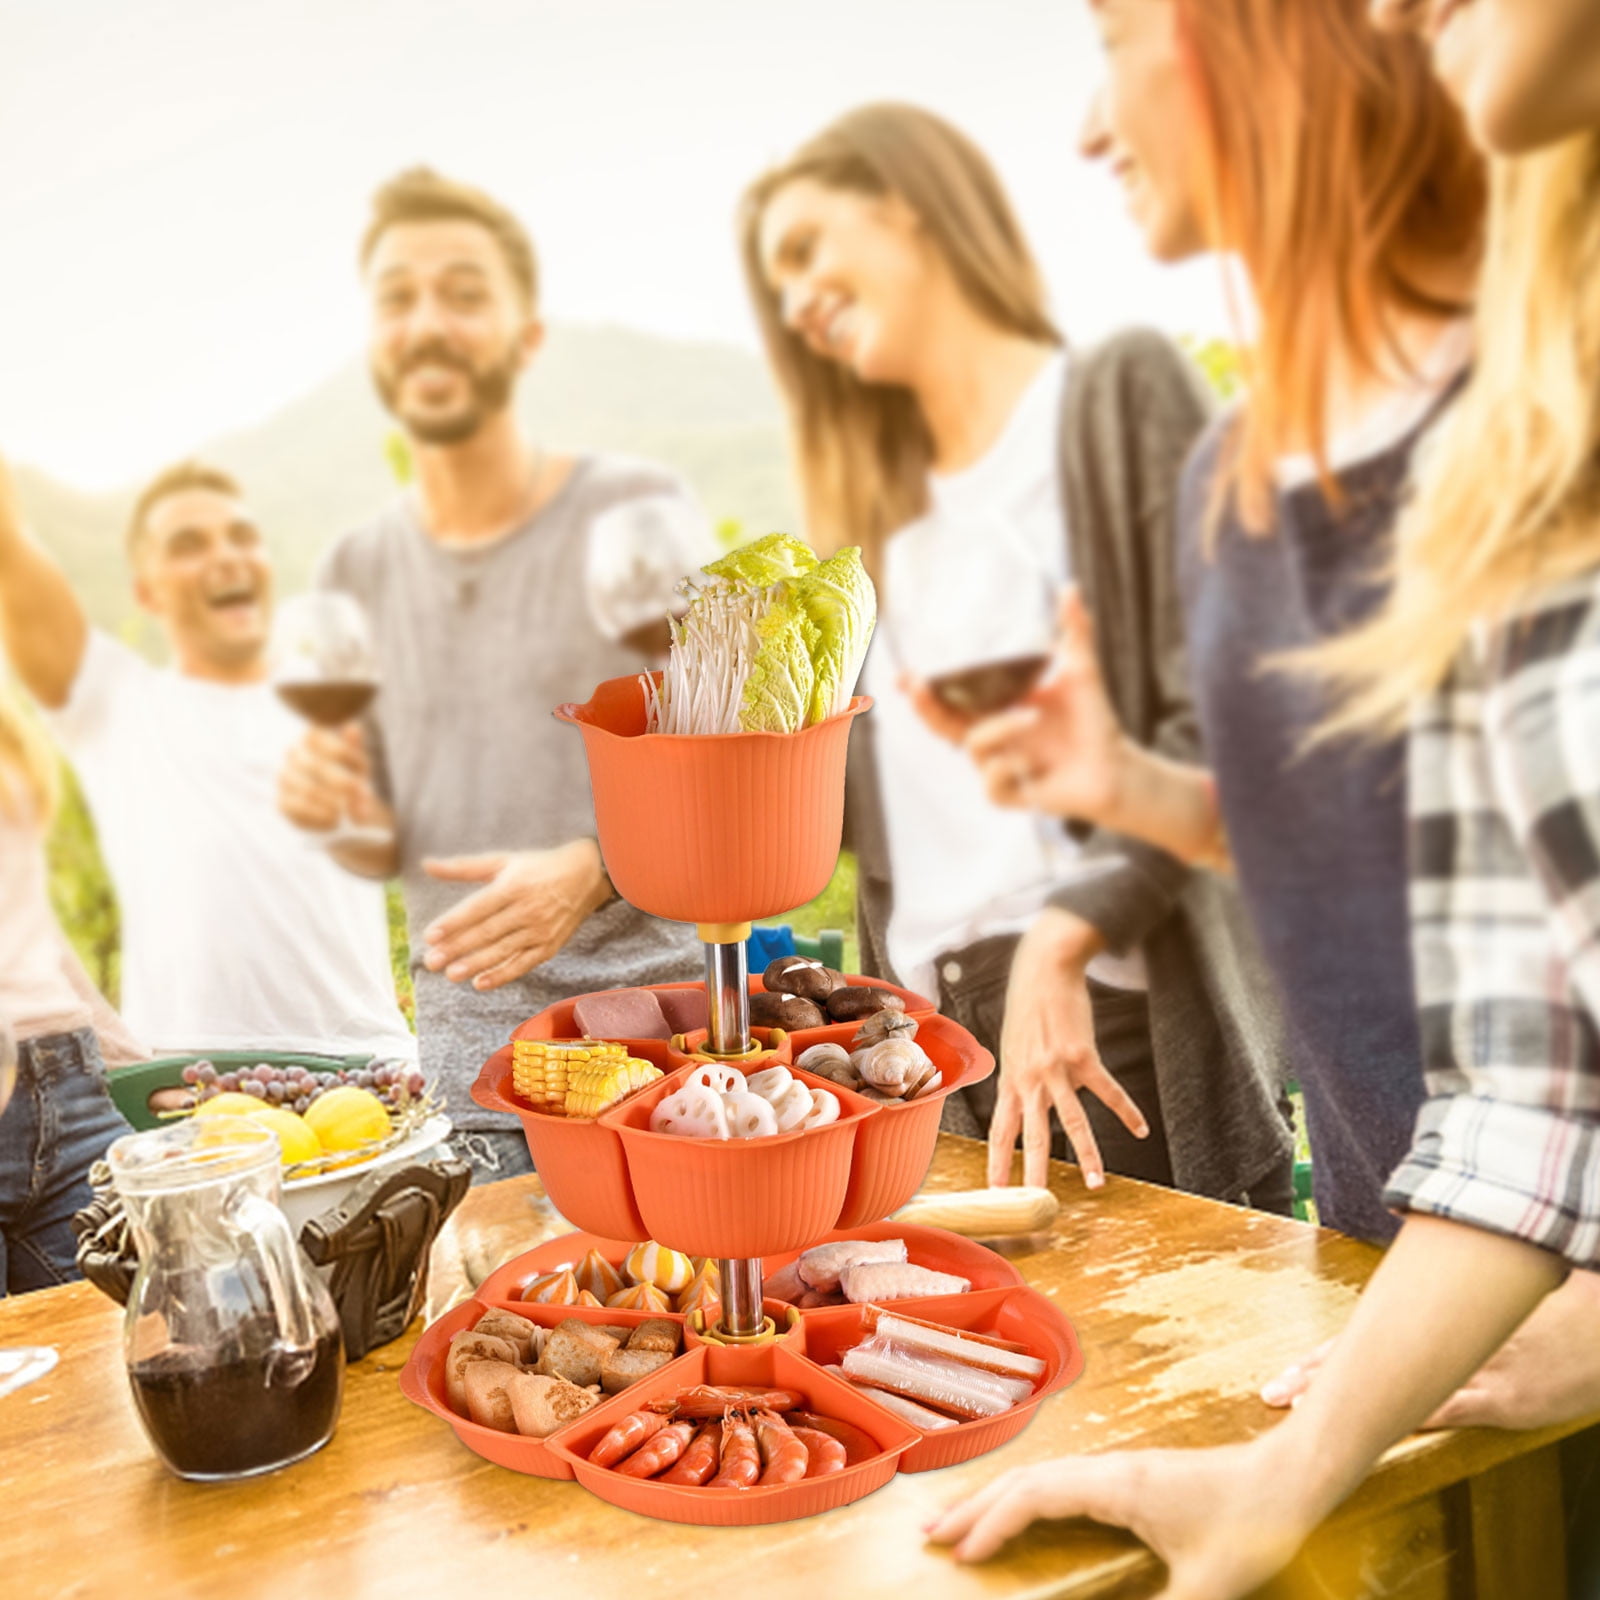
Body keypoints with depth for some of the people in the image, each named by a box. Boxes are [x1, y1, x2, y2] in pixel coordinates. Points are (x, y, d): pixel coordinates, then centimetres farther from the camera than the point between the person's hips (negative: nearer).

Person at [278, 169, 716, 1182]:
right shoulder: (358, 574, 9)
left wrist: (593, 869, -23)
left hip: (647, 1020, -3)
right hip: (463, 1052, 4)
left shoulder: (637, 517, -5)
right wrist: (333, 805, -5)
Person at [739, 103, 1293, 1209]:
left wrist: (1065, 937, -21)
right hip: (936, 1041, 6)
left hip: (1102, 1031, -6)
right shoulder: (886, 508, 19)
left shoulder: (1121, 398, -2)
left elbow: (1216, 724, -12)